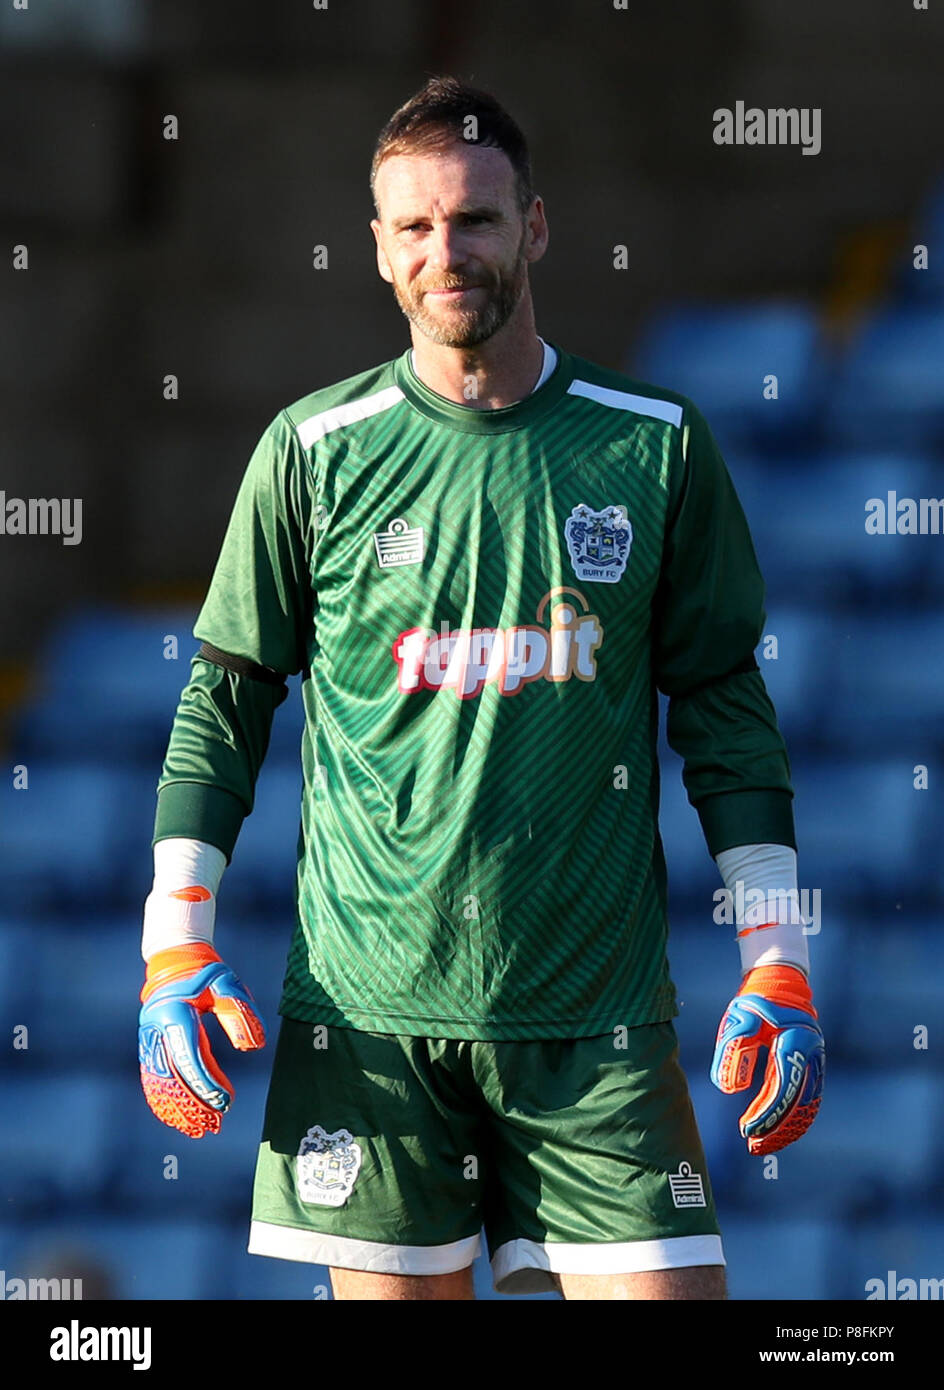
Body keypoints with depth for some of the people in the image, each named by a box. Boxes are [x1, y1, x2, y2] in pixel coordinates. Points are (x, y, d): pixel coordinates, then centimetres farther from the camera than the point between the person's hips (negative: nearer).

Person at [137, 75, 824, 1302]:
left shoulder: (654, 446, 5)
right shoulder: (315, 451, 3)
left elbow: (723, 703, 9)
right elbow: (224, 699, 8)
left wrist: (777, 971, 4)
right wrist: (175, 955, 1)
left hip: (597, 1015, 0)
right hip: (369, 1006, 0)